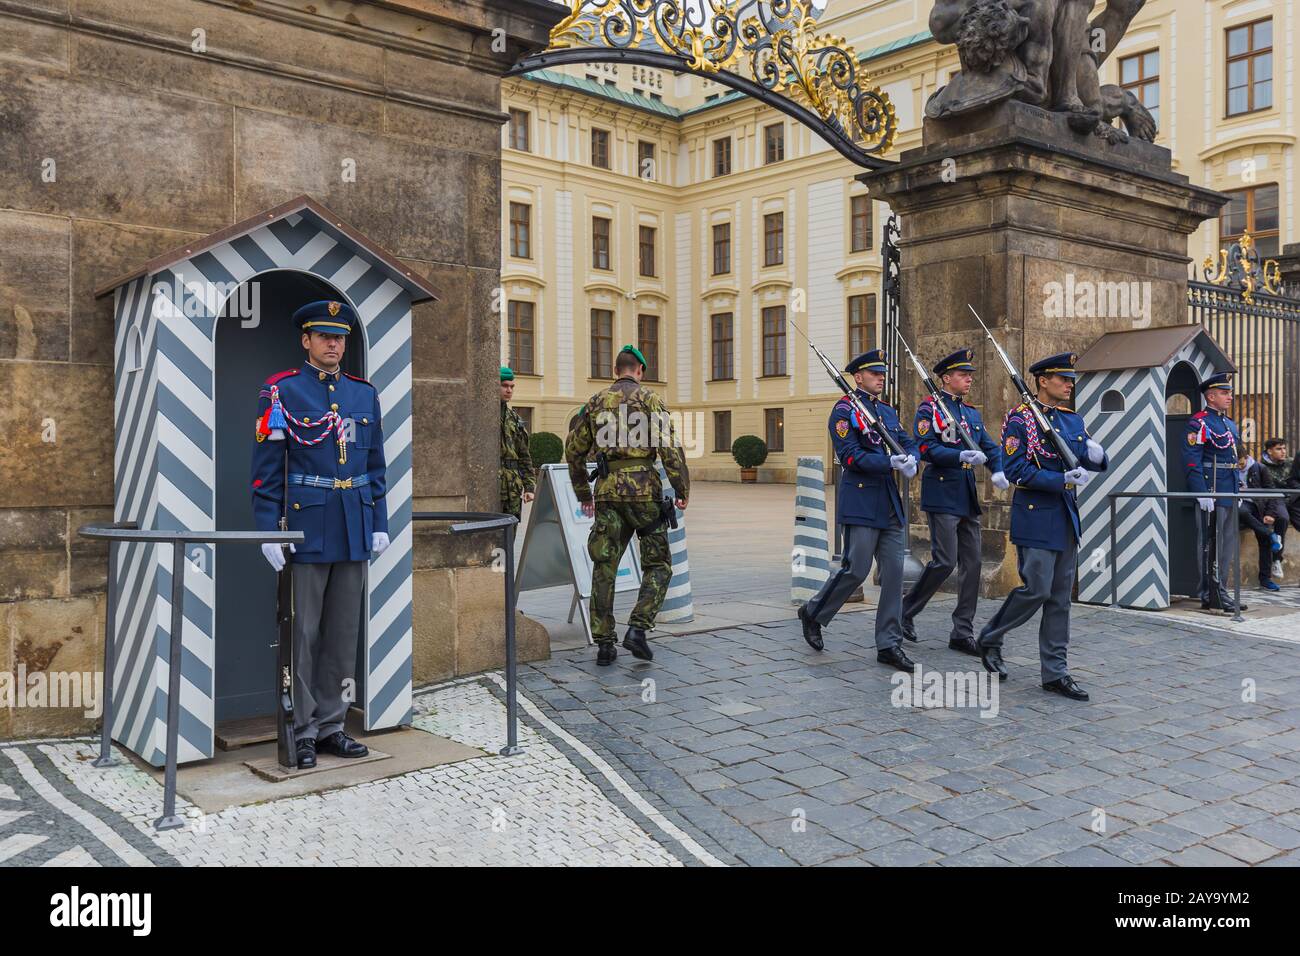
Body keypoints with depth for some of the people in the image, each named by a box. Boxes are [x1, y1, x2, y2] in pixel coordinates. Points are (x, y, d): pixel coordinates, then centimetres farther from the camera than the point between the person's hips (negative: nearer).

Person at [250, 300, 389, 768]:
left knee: (344, 632, 10)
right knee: (303, 633, 2)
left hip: (354, 530, 5)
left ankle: (330, 726, 21)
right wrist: (268, 532, -11)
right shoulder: (282, 391, -3)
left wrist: (380, 524, 9)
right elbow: (266, 468, -5)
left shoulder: (365, 393, 11)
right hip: (307, 527, -5)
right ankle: (300, 732, 14)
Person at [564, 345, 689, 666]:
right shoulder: (649, 399, 1)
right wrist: (683, 491, -4)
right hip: (643, 488, -3)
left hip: (607, 491, 4)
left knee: (604, 568, 9)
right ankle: (637, 628, -8)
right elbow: (670, 447, -10)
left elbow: (574, 450, 17)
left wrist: (583, 494, 25)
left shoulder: (596, 402, 14)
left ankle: (604, 644, 8)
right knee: (658, 566, 8)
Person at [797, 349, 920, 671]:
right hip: (861, 502, -7)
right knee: (856, 570, -5)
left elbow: (909, 443, 12)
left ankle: (889, 645, 11)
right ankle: (813, 613, 19)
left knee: (894, 571, 4)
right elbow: (851, 456, -15)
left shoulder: (888, 412, 17)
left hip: (890, 503, 7)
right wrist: (891, 463, -23)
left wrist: (911, 458, -11)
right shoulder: (844, 411, -6)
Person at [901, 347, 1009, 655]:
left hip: (968, 498, 8)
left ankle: (962, 633, 12)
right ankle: (906, 611, 11)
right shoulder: (929, 408, -5)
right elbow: (925, 448, -14)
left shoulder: (972, 413, 17)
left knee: (971, 564, 5)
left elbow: (991, 447, 13)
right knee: (944, 561, -10)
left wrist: (998, 471, -7)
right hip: (942, 494, -7)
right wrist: (961, 457, -24)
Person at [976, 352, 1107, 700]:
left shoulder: (1072, 420, 14)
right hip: (1036, 516, -7)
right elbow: (1016, 470, -15)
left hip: (1066, 517, 7)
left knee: (1060, 597, 7)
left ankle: (1054, 672, 12)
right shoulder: (1019, 419, -7)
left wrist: (1095, 455, -10)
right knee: (1036, 590, -9)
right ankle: (989, 639, 14)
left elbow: (1097, 463, 14)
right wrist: (1064, 480, -21)